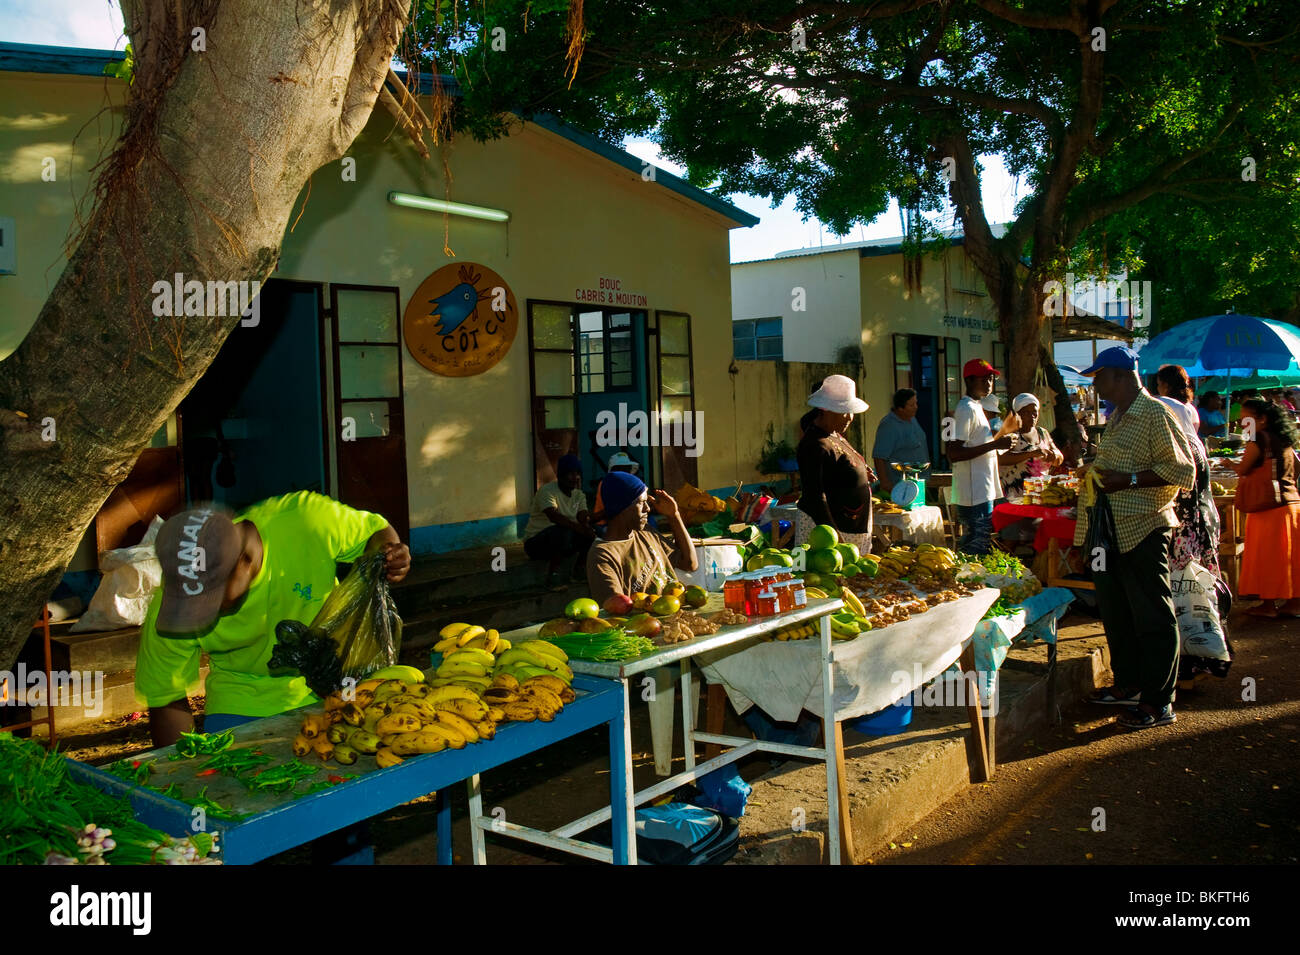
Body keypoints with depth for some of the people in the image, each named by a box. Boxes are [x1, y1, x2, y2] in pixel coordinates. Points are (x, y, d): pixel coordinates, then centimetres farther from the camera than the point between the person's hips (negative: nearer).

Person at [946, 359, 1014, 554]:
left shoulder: (975, 407, 18)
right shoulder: (967, 409, -14)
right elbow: (953, 454, -22)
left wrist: (998, 440, 19)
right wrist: (994, 445, -22)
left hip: (982, 492, 10)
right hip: (975, 495, -10)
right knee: (977, 549, -8)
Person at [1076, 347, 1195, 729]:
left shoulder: (1155, 415, -12)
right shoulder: (1116, 418, 17)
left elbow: (1182, 471, -17)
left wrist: (1128, 480, -21)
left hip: (1142, 530, -10)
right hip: (1111, 529, 10)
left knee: (1152, 618, -2)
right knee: (1116, 612, 16)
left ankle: (1158, 702, 4)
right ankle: (1128, 684, 29)